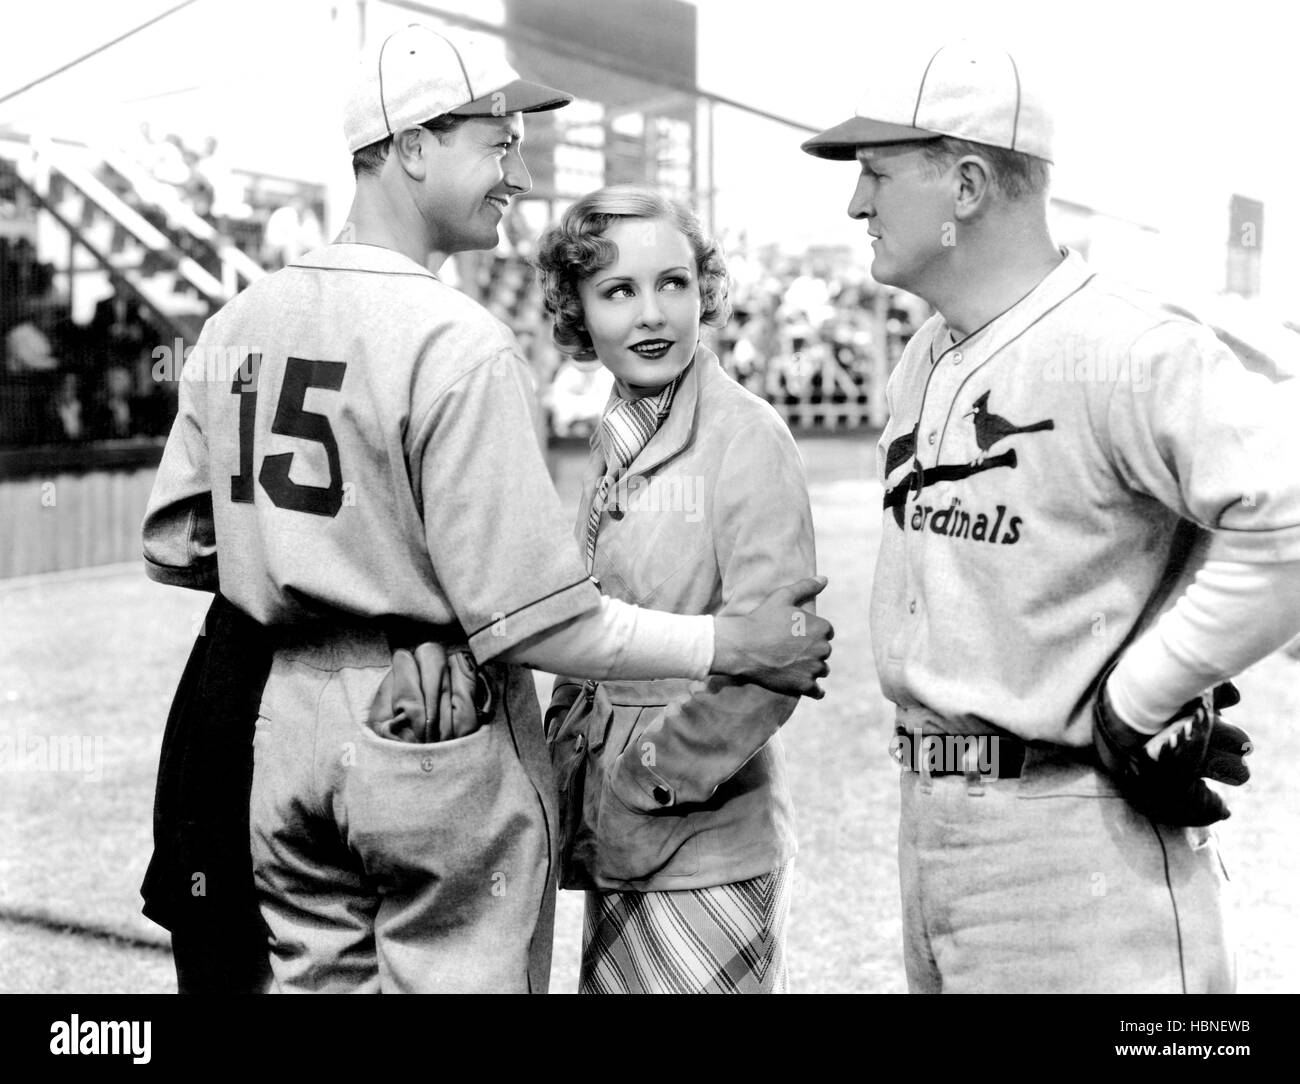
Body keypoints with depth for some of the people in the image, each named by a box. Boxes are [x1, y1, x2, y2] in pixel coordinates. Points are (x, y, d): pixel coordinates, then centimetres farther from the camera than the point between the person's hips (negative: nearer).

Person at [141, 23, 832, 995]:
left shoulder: (233, 327, 3)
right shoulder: (459, 343, -18)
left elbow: (174, 547, 7)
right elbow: (529, 617, -19)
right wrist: (734, 645, -10)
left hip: (280, 735, 7)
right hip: (438, 735, -6)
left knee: (312, 975, 19)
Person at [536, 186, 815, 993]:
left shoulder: (747, 437, -14)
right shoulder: (614, 444, 7)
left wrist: (650, 776, -15)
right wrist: (565, 759, 6)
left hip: (705, 846, -6)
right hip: (616, 839, 7)